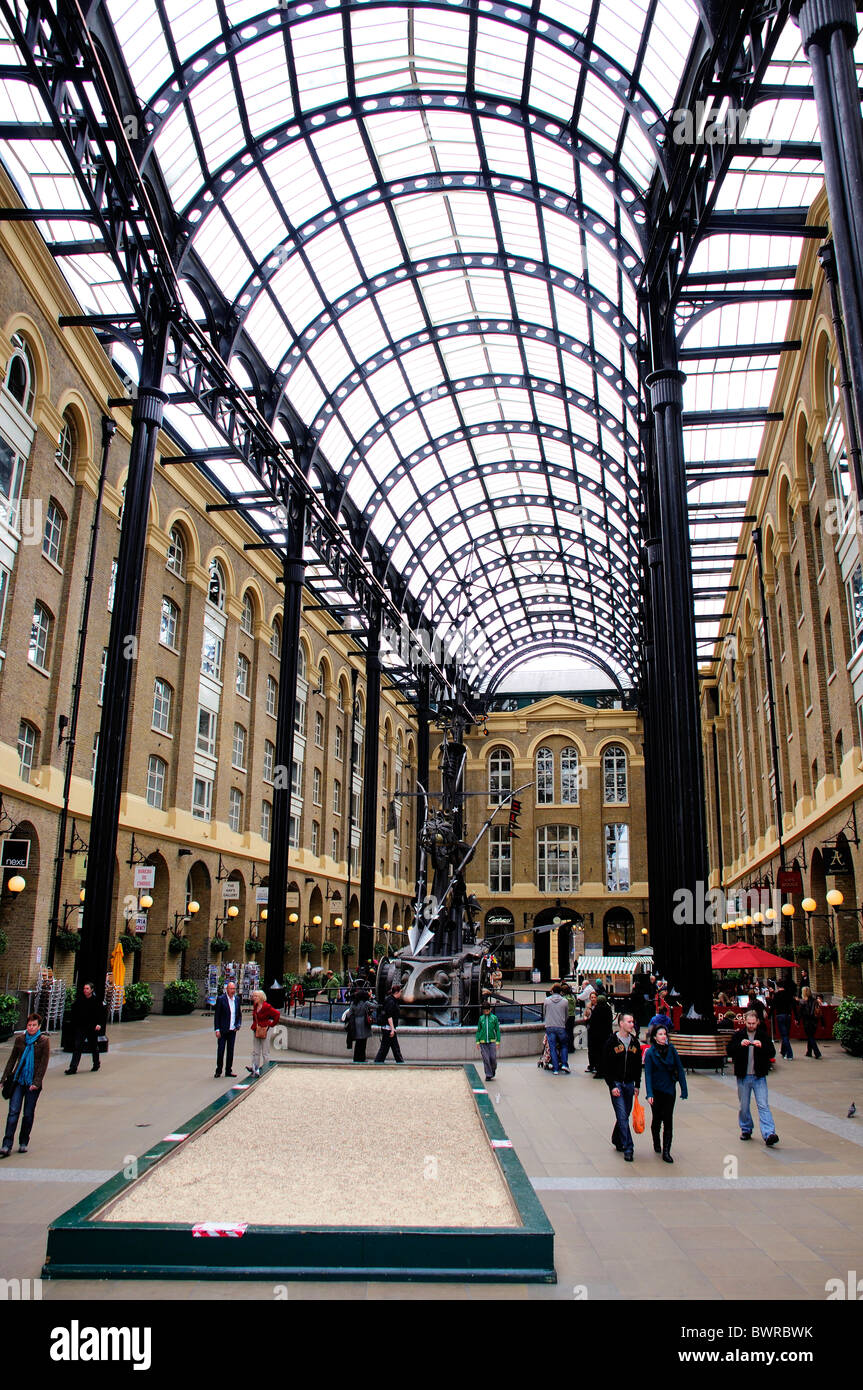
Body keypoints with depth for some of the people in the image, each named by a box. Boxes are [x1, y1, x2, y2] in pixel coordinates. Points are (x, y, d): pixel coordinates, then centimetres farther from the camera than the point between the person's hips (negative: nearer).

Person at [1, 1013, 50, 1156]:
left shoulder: (44, 1041, -4)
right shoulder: (19, 1039, 4)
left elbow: (44, 1064, -5)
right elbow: (12, 1059, 13)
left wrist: (37, 1082, -12)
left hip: (33, 1083, -2)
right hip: (18, 1080, 2)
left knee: (28, 1113, 5)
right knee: (13, 1111, -7)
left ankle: (24, 1143, 20)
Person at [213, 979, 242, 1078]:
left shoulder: (237, 999, 7)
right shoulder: (221, 999, -8)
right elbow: (216, 1015, -7)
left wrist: (238, 1025, 0)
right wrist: (217, 1029, -12)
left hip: (232, 1030, 4)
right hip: (223, 1030, -4)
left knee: (230, 1051, 9)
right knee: (220, 1050, 1)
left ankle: (228, 1071, 17)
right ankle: (218, 1070, 14)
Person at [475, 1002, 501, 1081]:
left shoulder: (494, 1018, 0)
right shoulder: (481, 1018, 6)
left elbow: (497, 1030, 3)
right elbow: (478, 1030, 11)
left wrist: (497, 1042, -3)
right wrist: (477, 1041, 5)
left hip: (492, 1041, -1)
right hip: (483, 1042, 1)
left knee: (493, 1057, -4)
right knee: (486, 1059, -2)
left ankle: (493, 1069, 25)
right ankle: (488, 1075, 6)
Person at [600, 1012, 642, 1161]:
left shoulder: (635, 1042, 7)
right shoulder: (611, 1042, -7)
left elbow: (638, 1065, 14)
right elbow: (605, 1067, -7)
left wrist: (637, 1085, 8)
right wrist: (612, 1086, -13)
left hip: (629, 1084, 5)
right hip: (616, 1083, -5)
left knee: (624, 1115, 11)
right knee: (622, 1116, -9)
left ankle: (617, 1140, 29)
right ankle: (628, 1148, -7)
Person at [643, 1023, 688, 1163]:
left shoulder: (672, 1050, -2)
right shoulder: (650, 1053, -9)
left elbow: (680, 1070, 3)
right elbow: (648, 1074, -11)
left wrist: (684, 1089, -1)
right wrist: (649, 1094, -19)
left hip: (669, 1090, 1)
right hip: (656, 1091, -1)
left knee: (668, 1121, -3)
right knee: (657, 1119, 12)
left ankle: (666, 1151, 0)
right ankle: (656, 1144, 36)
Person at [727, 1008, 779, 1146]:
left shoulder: (764, 1035, 1)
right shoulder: (738, 1035, 1)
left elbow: (772, 1053, -5)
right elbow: (728, 1051, -6)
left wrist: (762, 1046, -23)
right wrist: (740, 1045, -22)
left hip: (759, 1076, -1)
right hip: (743, 1076, 1)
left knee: (763, 1105, -10)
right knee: (744, 1106, 10)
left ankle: (769, 1134, -15)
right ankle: (746, 1130, 27)